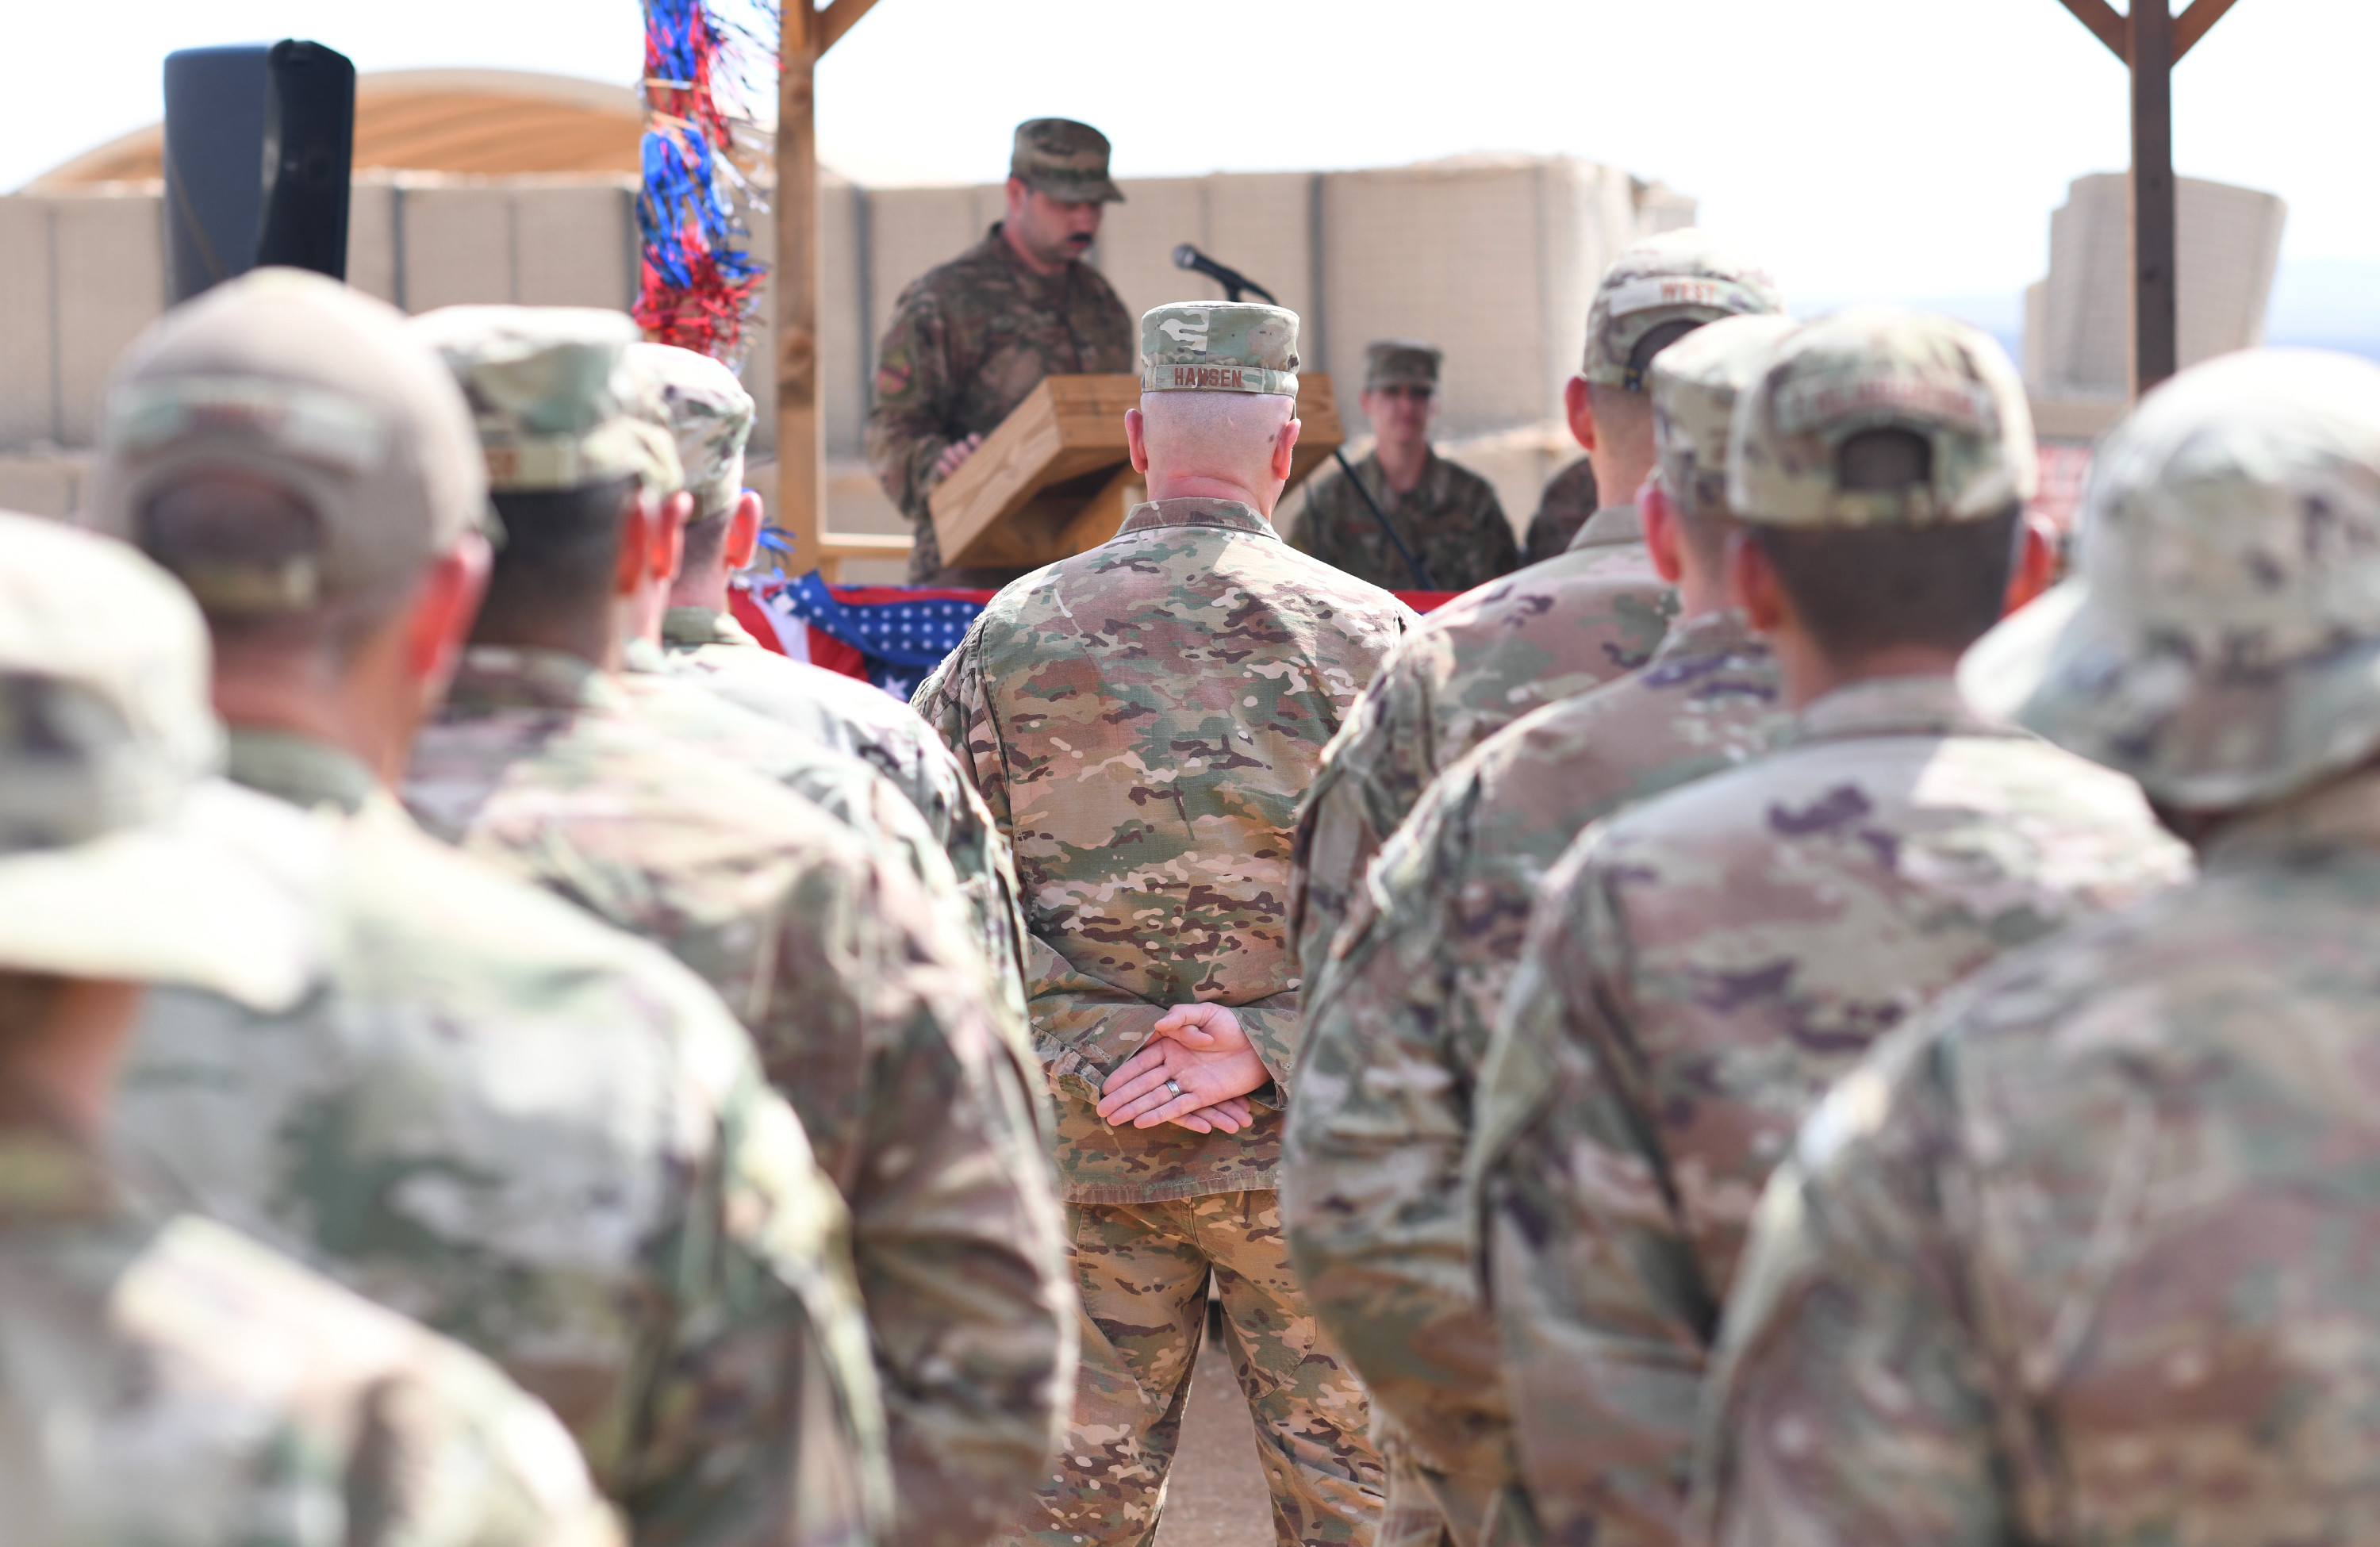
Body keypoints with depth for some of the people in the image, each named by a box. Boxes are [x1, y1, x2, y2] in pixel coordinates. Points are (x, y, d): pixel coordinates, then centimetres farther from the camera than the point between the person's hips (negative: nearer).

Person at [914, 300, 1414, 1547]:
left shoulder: (1015, 636, 0)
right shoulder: (1367, 637, -4)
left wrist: (1096, 1052, -8)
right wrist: (1272, 1044, -12)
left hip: (1083, 1150, 2)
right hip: (1306, 1148, -1)